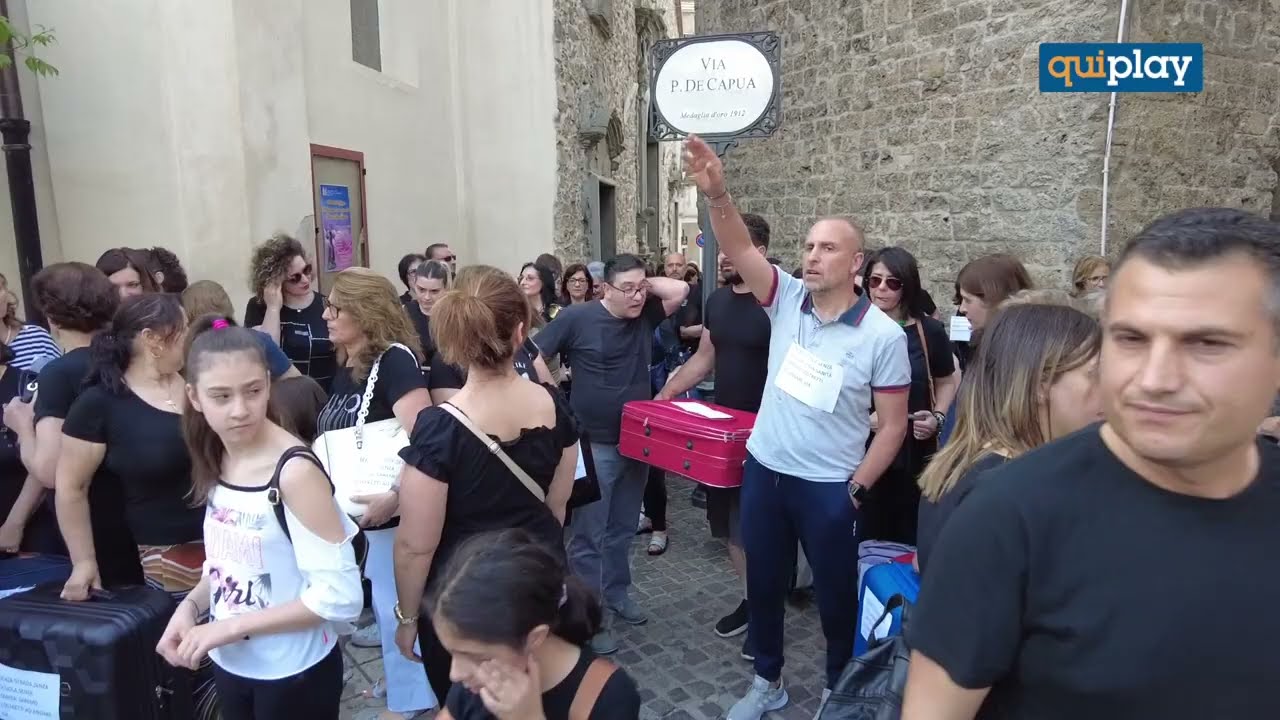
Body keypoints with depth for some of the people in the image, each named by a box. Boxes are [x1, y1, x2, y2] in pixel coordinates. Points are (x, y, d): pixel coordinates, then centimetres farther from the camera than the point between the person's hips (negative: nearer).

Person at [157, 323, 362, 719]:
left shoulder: (295, 471, -25)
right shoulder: (215, 460, -3)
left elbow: (340, 595, -26)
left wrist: (232, 625, -21)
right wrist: (190, 605, -5)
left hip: (294, 674, -6)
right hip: (230, 665, 6)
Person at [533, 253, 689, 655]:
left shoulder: (646, 316, 1)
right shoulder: (578, 317, -12)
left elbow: (679, 290, -9)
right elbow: (534, 357, -9)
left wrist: (646, 284, -7)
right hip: (593, 444, -5)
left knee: (622, 528, 19)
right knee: (589, 534, 3)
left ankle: (617, 594, 37)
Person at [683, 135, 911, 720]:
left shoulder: (883, 335, -11)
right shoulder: (787, 299, -2)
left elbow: (893, 425, -7)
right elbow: (738, 250, -16)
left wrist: (856, 490, -10)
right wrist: (716, 193, -33)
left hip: (828, 487, -3)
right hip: (763, 471, 4)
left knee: (836, 592, 14)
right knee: (764, 582, 18)